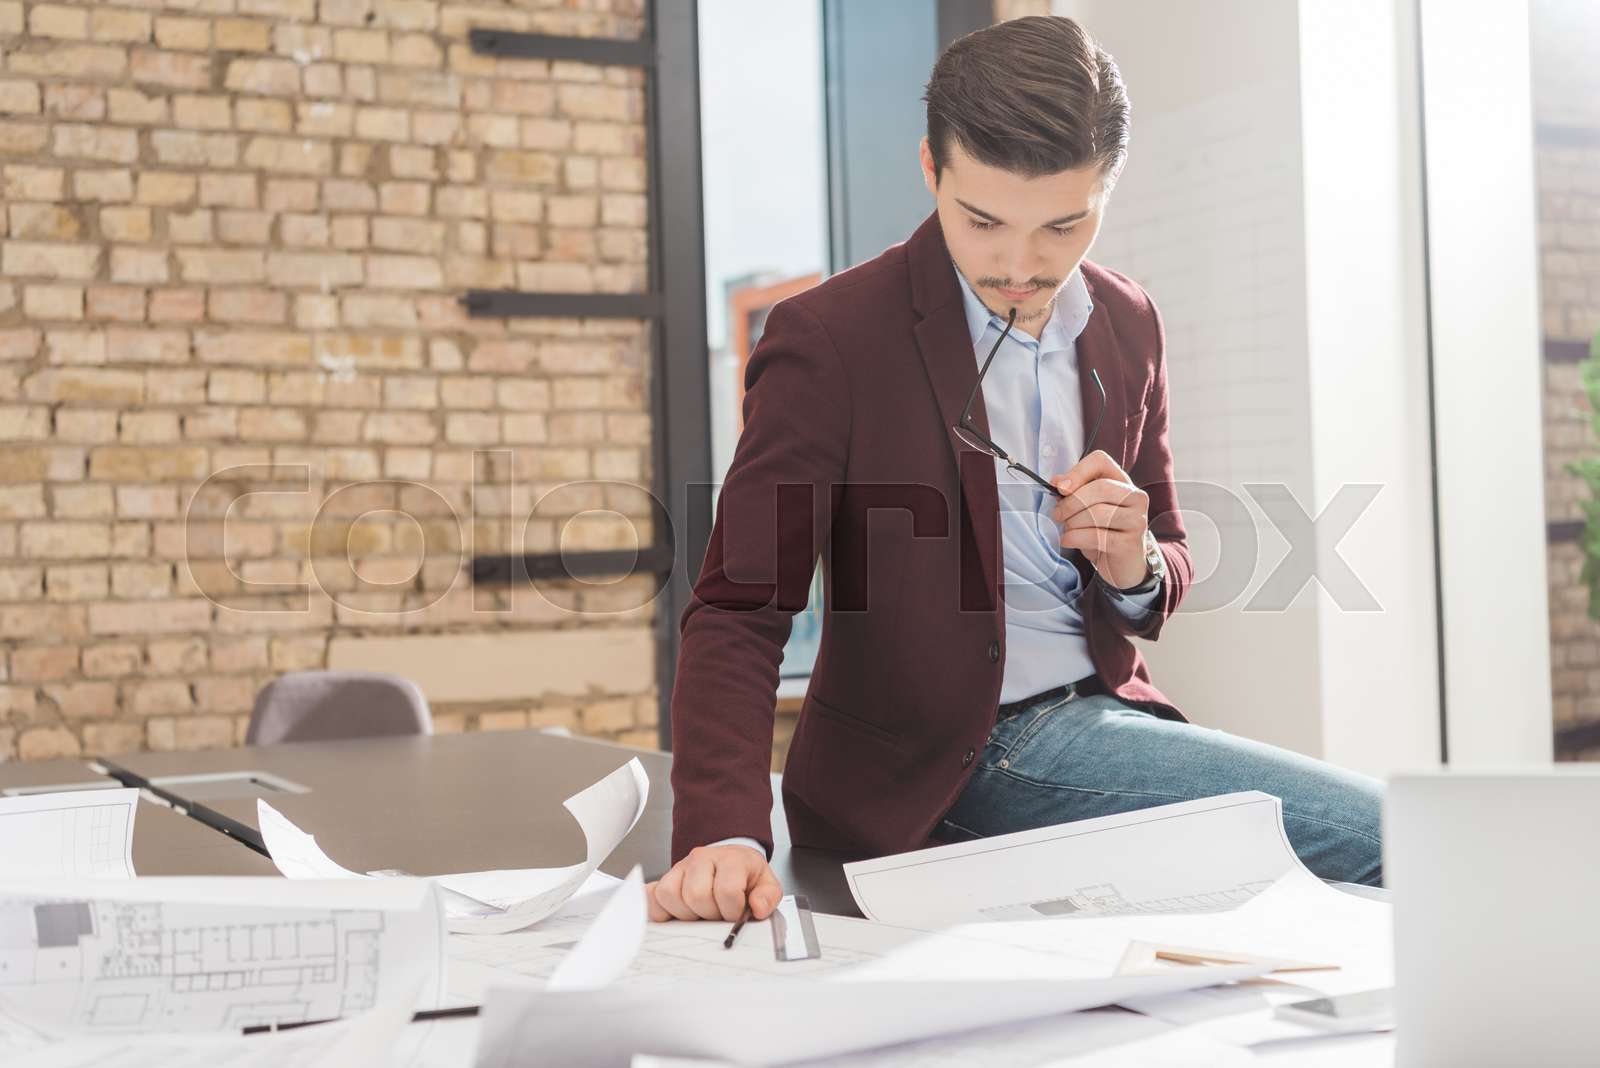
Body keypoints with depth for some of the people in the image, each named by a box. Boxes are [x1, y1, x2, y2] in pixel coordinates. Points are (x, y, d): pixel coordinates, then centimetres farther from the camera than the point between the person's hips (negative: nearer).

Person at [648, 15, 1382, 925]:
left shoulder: (1129, 327, 8)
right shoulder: (828, 338, -10)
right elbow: (742, 610, -14)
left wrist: (1137, 566, -8)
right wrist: (726, 833, -30)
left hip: (1099, 712, 7)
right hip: (931, 773, -6)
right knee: (1378, 834, -20)